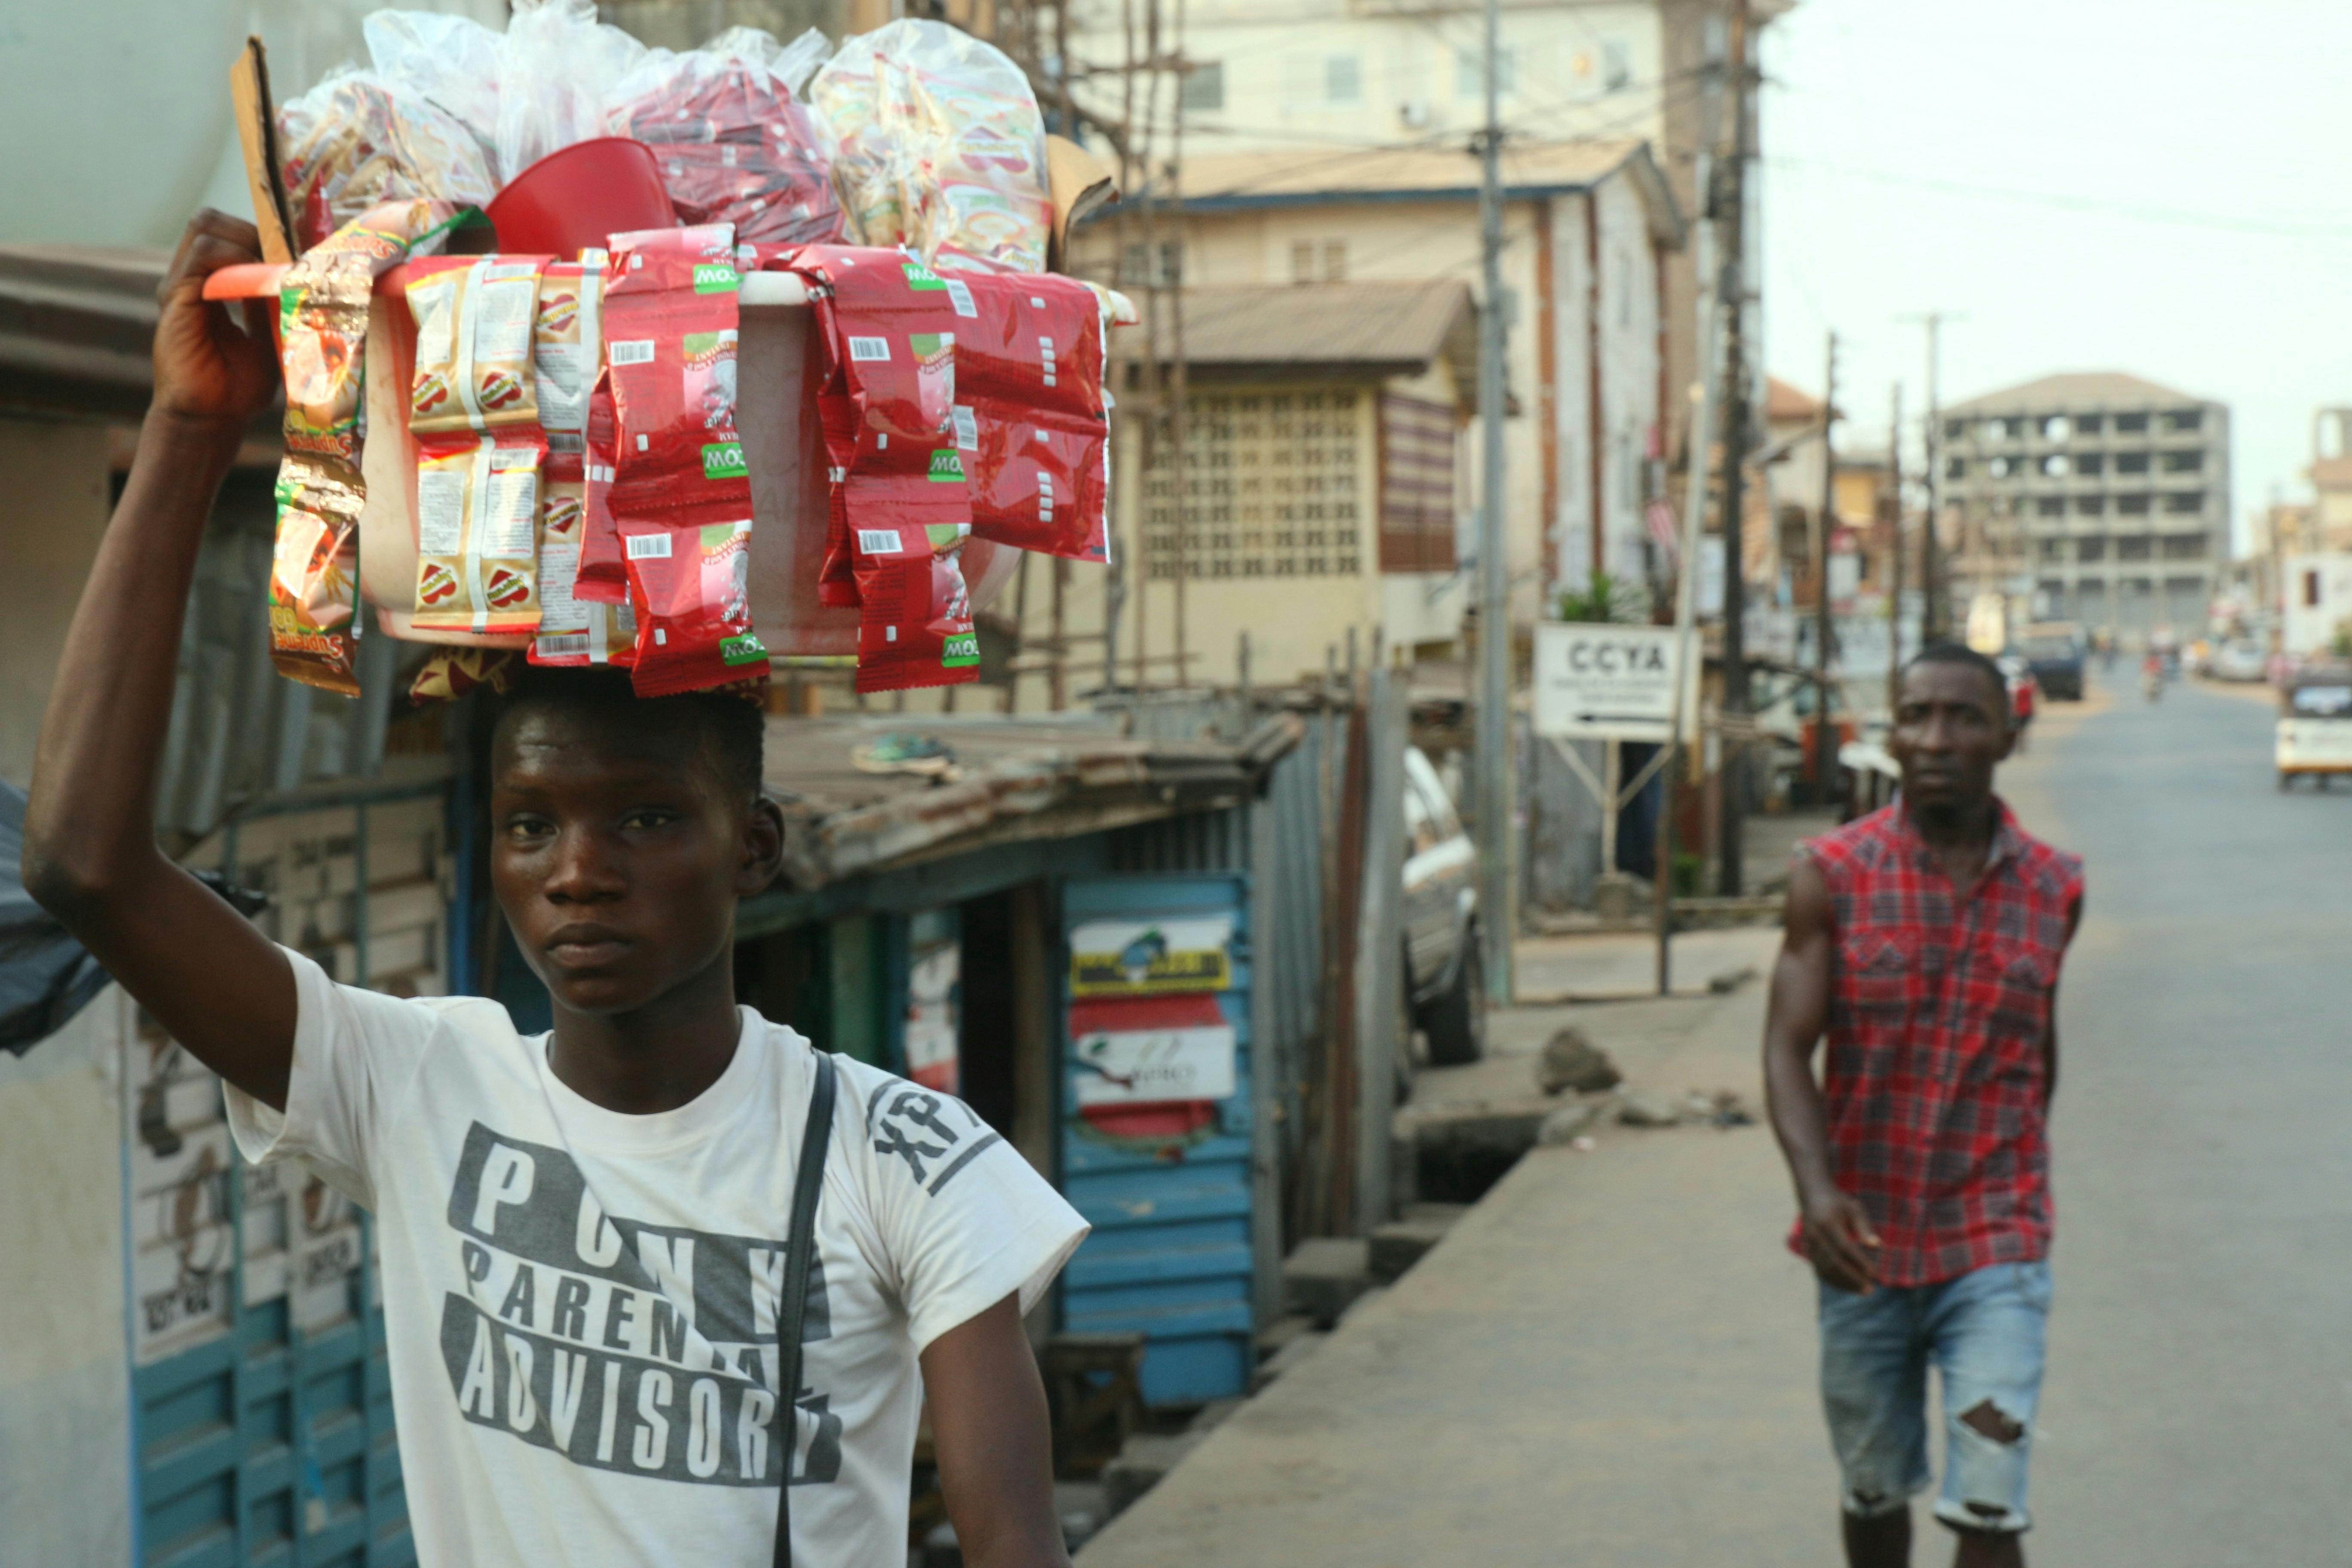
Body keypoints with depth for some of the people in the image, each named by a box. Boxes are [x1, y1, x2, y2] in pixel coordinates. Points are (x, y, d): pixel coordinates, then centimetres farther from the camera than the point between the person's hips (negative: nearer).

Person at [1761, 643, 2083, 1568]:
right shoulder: (1832, 877, -5)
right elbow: (1787, 1049, -11)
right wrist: (1816, 1189, -27)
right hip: (1864, 1242, 0)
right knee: (1873, 1491, 16)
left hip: (1994, 1248, 0)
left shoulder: (2051, 890, 0)